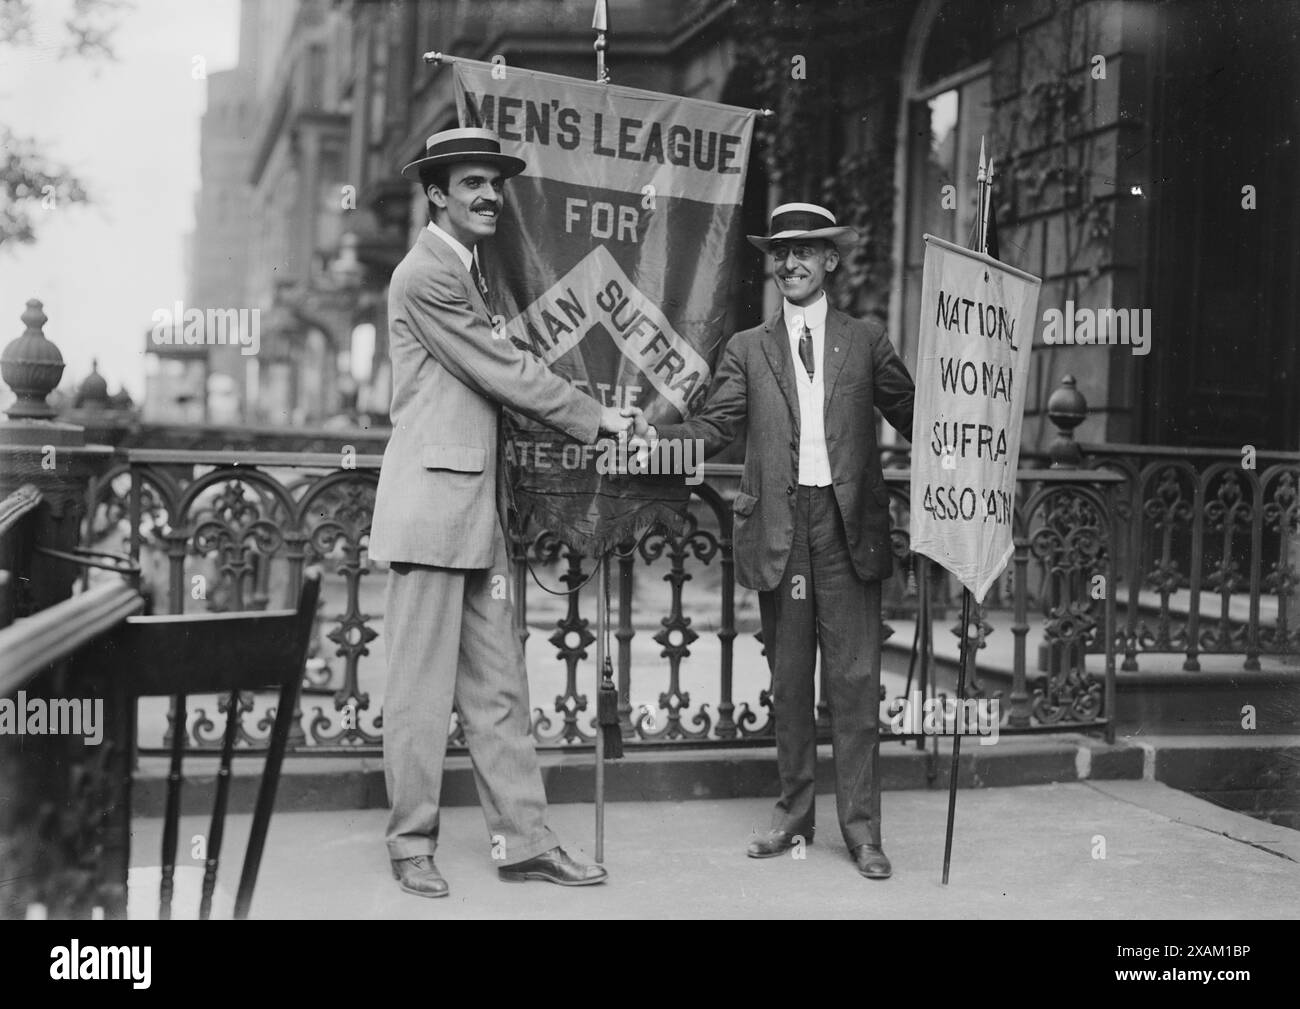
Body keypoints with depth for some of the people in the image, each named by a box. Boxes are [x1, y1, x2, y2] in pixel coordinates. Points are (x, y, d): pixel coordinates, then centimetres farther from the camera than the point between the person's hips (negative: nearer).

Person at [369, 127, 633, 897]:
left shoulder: (469, 269, 20)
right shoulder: (427, 273, -10)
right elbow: (505, 371, -12)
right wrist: (596, 419, -3)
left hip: (480, 511, 9)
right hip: (432, 507, -9)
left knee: (498, 687, 9)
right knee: (423, 686, 0)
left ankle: (525, 841, 15)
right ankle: (412, 847, 12)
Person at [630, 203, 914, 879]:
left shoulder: (865, 342, 11)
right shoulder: (749, 349, 12)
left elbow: (914, 418, 8)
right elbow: (713, 428, 4)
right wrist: (659, 436, -14)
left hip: (848, 526, -1)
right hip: (779, 529, 1)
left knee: (855, 681, -2)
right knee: (788, 682, 8)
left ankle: (861, 828, 7)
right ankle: (794, 815, 21)